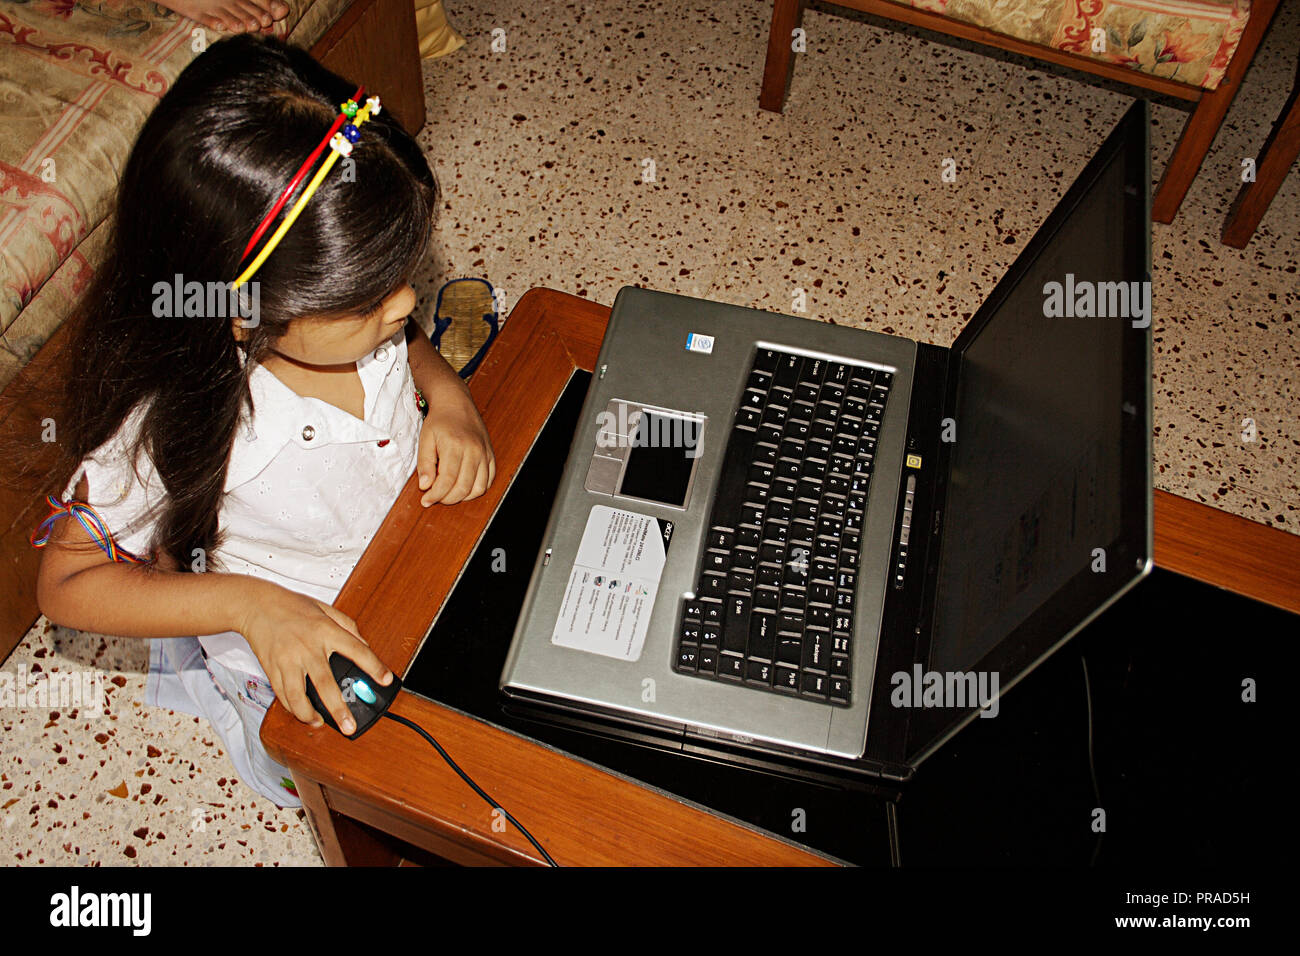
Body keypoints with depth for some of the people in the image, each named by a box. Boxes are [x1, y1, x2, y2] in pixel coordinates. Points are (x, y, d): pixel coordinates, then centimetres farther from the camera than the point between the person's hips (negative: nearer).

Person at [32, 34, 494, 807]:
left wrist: (447, 393, -15)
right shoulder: (170, 426, -32)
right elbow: (69, 584, -17)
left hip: (423, 563, 6)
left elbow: (407, 345, 8)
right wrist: (250, 604, -30)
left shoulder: (346, 317, -18)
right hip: (314, 684, -5)